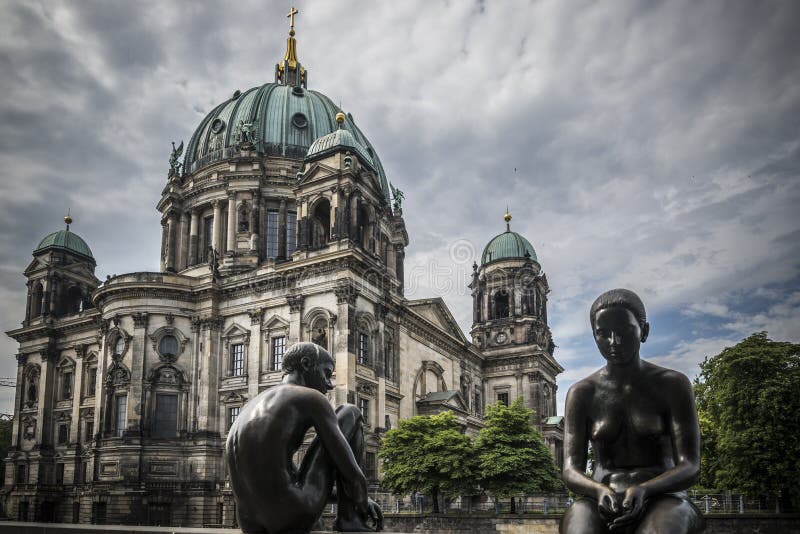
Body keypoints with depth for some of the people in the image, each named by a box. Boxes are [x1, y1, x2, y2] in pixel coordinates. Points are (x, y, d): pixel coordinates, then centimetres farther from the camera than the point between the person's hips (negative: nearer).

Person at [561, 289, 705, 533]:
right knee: (579, 513, -37)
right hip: (602, 504, 1)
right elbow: (571, 471, -1)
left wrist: (643, 490, -27)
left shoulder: (673, 385, 1)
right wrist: (600, 492, -25)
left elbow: (690, 467, -6)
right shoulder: (582, 393, 6)